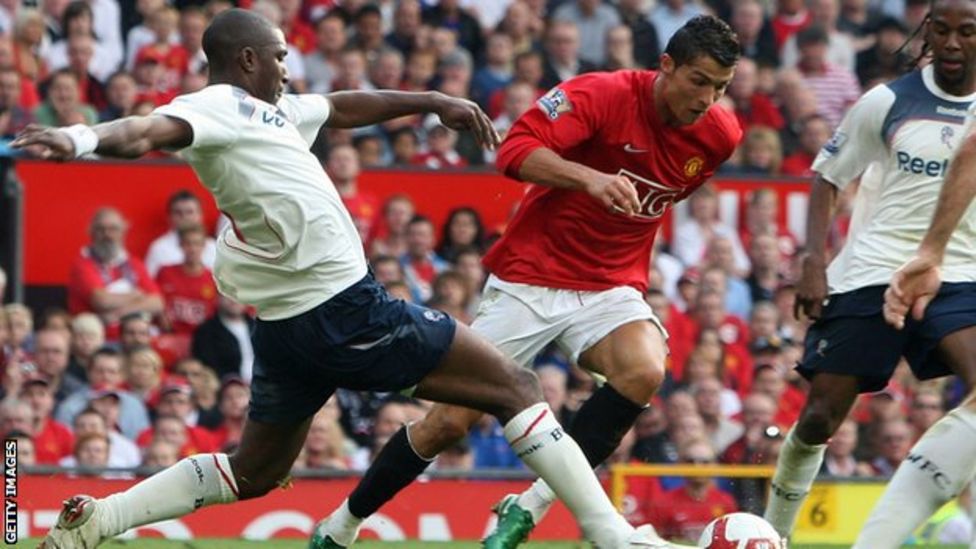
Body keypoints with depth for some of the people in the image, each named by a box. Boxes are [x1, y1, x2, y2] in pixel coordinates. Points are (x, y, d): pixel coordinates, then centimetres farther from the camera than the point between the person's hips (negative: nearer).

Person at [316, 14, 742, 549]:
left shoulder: (720, 136, -4)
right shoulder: (602, 95, -19)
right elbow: (517, 149, -29)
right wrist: (589, 177, -43)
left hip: (612, 289, 3)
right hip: (530, 279, -3)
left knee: (644, 369, -30)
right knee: (449, 421, -2)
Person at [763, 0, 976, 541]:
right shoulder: (887, 102, 1)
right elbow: (827, 177, 8)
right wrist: (814, 263, -5)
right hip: (871, 274, 0)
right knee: (819, 417, 2)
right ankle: (772, 533, 23)